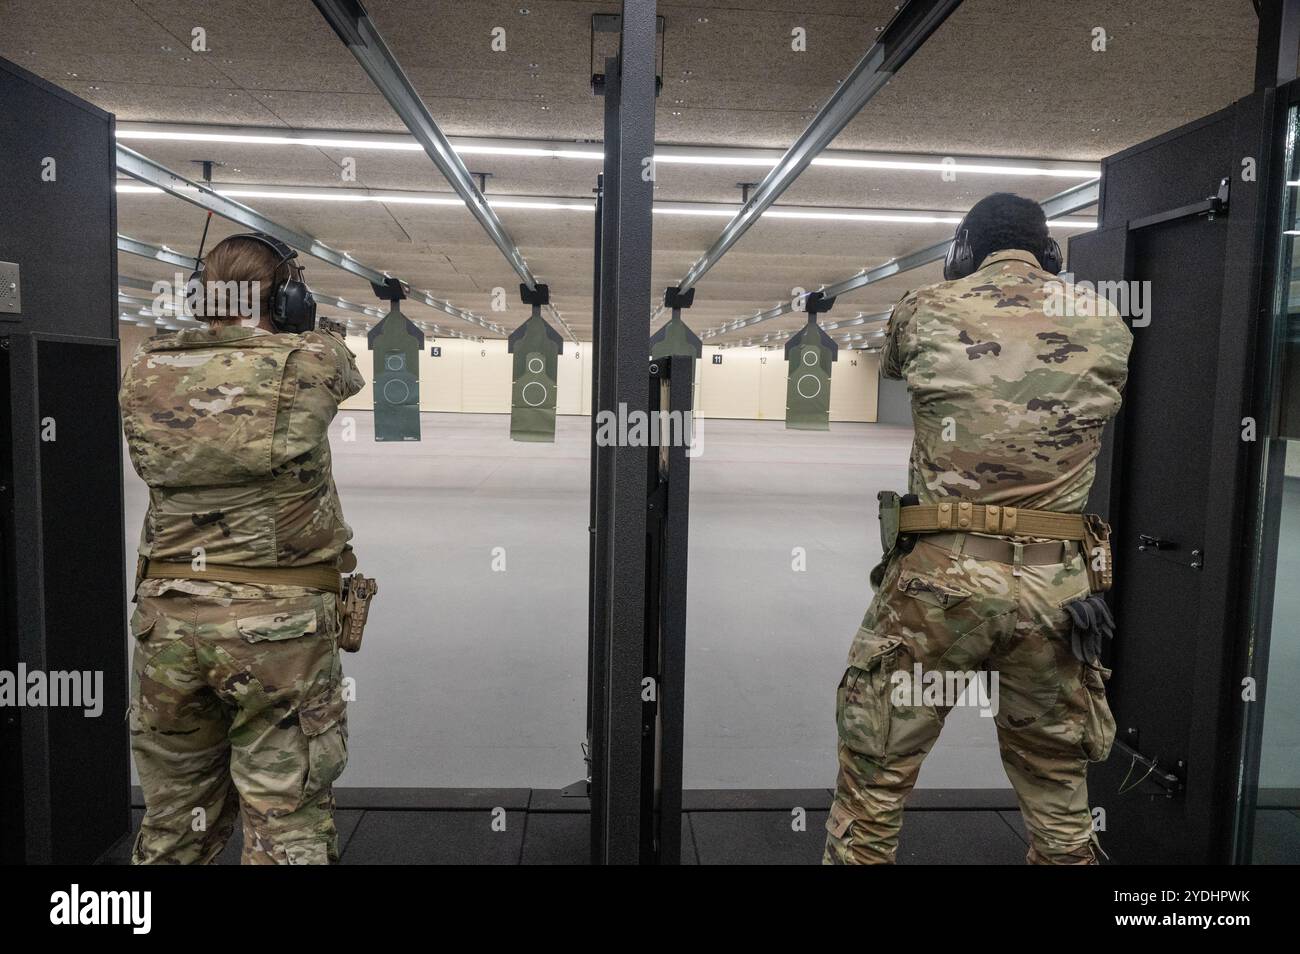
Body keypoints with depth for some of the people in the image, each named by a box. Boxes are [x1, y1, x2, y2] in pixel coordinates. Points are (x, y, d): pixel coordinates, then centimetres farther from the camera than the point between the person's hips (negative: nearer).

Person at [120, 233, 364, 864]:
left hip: (166, 620, 5)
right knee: (287, 830, 6)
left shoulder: (144, 374, 1)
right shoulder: (309, 363, -9)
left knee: (174, 823, 20)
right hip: (279, 623, -4)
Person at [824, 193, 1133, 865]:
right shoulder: (1107, 325, 6)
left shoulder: (925, 311, 1)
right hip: (1056, 583, 3)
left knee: (873, 786, 11)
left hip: (939, 575, -2)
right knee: (1060, 803, 20)